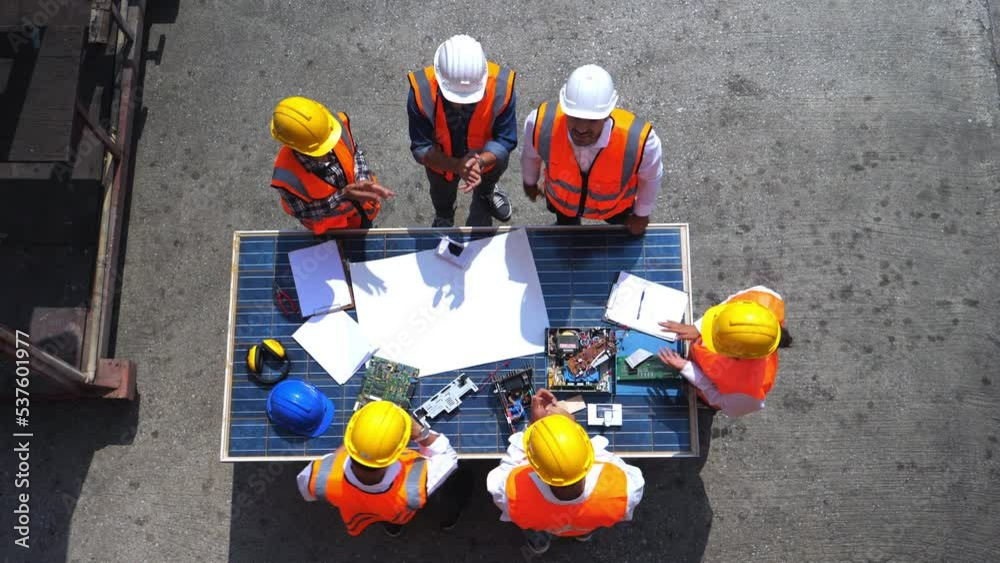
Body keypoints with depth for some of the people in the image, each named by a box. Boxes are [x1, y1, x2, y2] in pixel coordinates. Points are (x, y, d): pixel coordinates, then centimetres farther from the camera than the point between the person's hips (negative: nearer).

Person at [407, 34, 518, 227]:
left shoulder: (501, 86, -39)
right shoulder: (422, 91, -40)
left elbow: (505, 139, -29)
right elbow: (421, 148, -32)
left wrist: (481, 162, -49)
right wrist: (456, 165, -49)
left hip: (487, 159, 0)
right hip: (442, 161, 0)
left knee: (487, 182, 37)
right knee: (442, 197, 35)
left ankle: (486, 194, 76)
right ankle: (443, 219, 72)